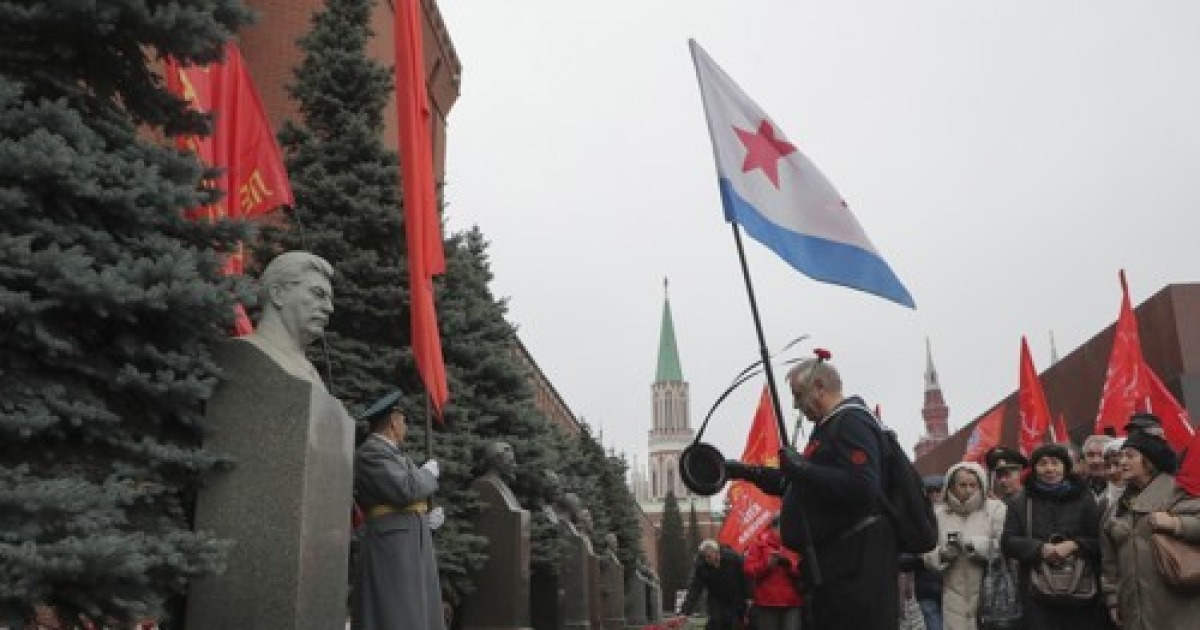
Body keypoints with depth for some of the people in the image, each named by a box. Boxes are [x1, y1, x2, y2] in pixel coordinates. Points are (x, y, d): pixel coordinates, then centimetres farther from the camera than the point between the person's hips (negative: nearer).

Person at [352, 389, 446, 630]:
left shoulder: (393, 454, 23)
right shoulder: (370, 453, -8)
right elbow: (406, 490, -20)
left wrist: (432, 517, 8)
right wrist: (428, 473, -3)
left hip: (413, 550, 9)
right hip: (392, 551, -9)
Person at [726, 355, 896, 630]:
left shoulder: (852, 423, -13)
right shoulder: (832, 425, 20)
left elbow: (862, 488, -28)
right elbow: (794, 484, 30)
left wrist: (803, 468, -22)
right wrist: (746, 471, 22)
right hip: (832, 564, 11)